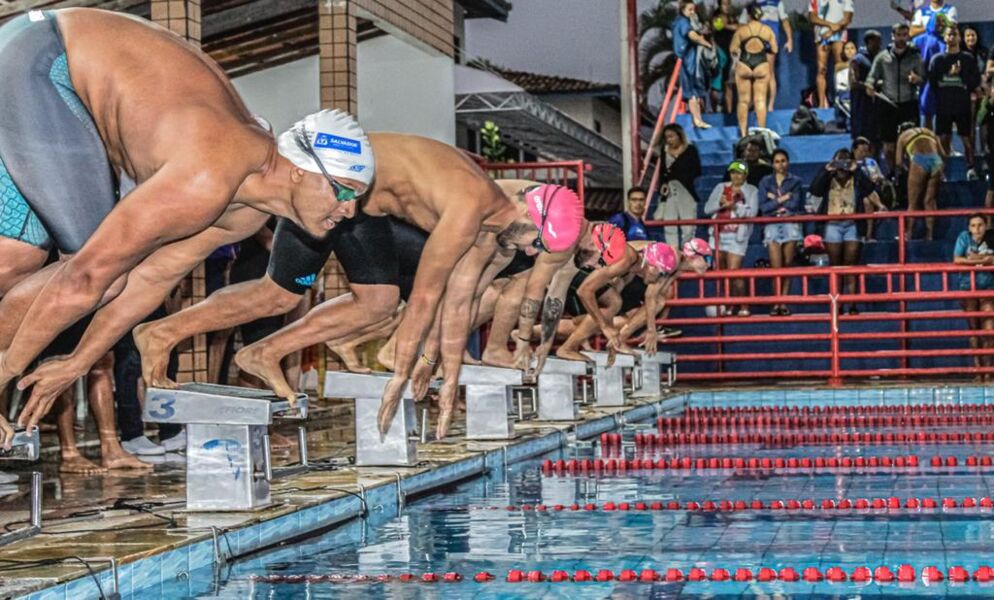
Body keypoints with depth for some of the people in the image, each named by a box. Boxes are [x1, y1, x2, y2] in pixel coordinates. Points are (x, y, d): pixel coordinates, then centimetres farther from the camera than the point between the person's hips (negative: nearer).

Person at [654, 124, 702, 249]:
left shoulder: (690, 150, 0)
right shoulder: (665, 151, 11)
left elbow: (696, 171, -4)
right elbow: (662, 171, 14)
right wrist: (662, 184, -6)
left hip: (686, 193, -4)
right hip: (669, 194, 4)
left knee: (688, 228, -3)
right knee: (669, 228, 1)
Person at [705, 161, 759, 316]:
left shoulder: (751, 191, 5)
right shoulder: (720, 188, 15)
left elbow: (752, 212, -9)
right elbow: (707, 209, 8)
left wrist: (734, 206, -20)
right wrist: (720, 203, -9)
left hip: (737, 236, -4)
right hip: (719, 234, 5)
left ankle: (744, 306, 0)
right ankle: (727, 305, 16)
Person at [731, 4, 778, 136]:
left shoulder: (741, 30, -5)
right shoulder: (767, 30, -1)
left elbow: (733, 50, -5)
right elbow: (774, 50, 1)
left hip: (743, 66, -1)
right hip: (762, 66, 1)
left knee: (744, 101, 7)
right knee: (760, 100, 6)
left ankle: (743, 132, 6)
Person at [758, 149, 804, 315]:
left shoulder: (796, 182, 9)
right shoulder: (765, 182, 11)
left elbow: (795, 204, -5)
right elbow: (763, 207, -1)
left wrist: (775, 199, -2)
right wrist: (782, 199, -6)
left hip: (791, 225, 0)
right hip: (772, 225, 0)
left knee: (788, 265, -3)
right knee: (776, 267, -9)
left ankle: (783, 303, 0)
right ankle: (776, 303, -6)